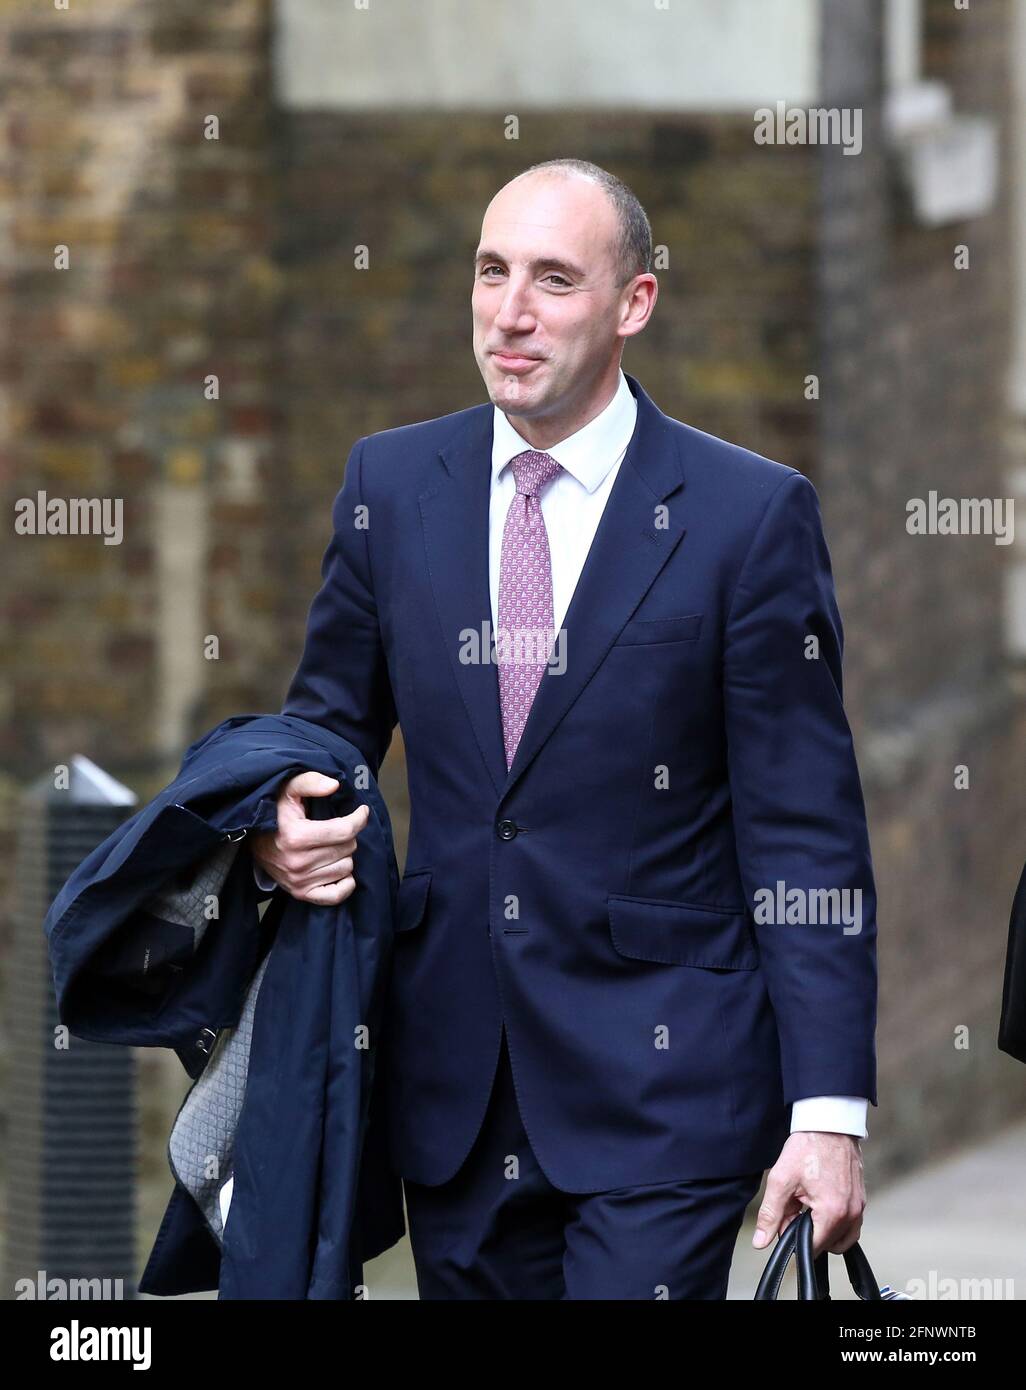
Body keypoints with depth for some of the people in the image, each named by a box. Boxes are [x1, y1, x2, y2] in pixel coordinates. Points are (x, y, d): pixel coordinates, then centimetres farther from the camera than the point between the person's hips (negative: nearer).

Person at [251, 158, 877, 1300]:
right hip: (453, 1086, 4)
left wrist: (830, 1113, -12)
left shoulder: (751, 514, -5)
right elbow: (331, 716, 19)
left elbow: (807, 830, -6)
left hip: (661, 1088, -4)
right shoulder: (392, 481, 7)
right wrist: (280, 824, -7)